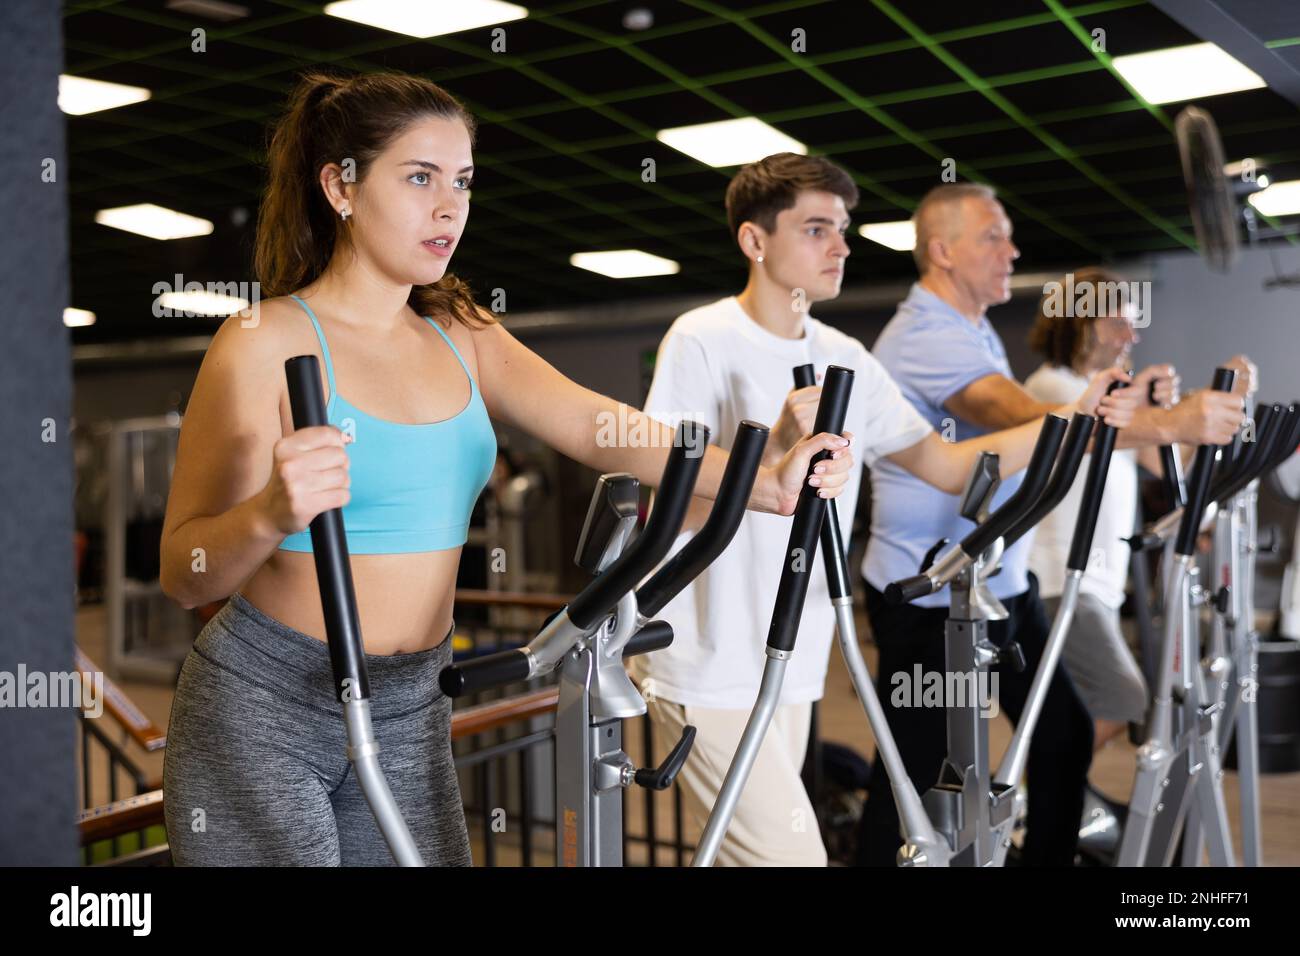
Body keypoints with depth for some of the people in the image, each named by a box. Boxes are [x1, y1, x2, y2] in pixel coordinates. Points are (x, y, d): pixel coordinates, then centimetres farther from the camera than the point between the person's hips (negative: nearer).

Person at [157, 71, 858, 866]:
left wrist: (767, 485, -25)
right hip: (264, 709, -5)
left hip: (410, 711, 5)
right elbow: (184, 572, -15)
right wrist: (270, 514, -37)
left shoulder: (463, 338, 5)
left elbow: (598, 426, -10)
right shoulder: (267, 340, -12)